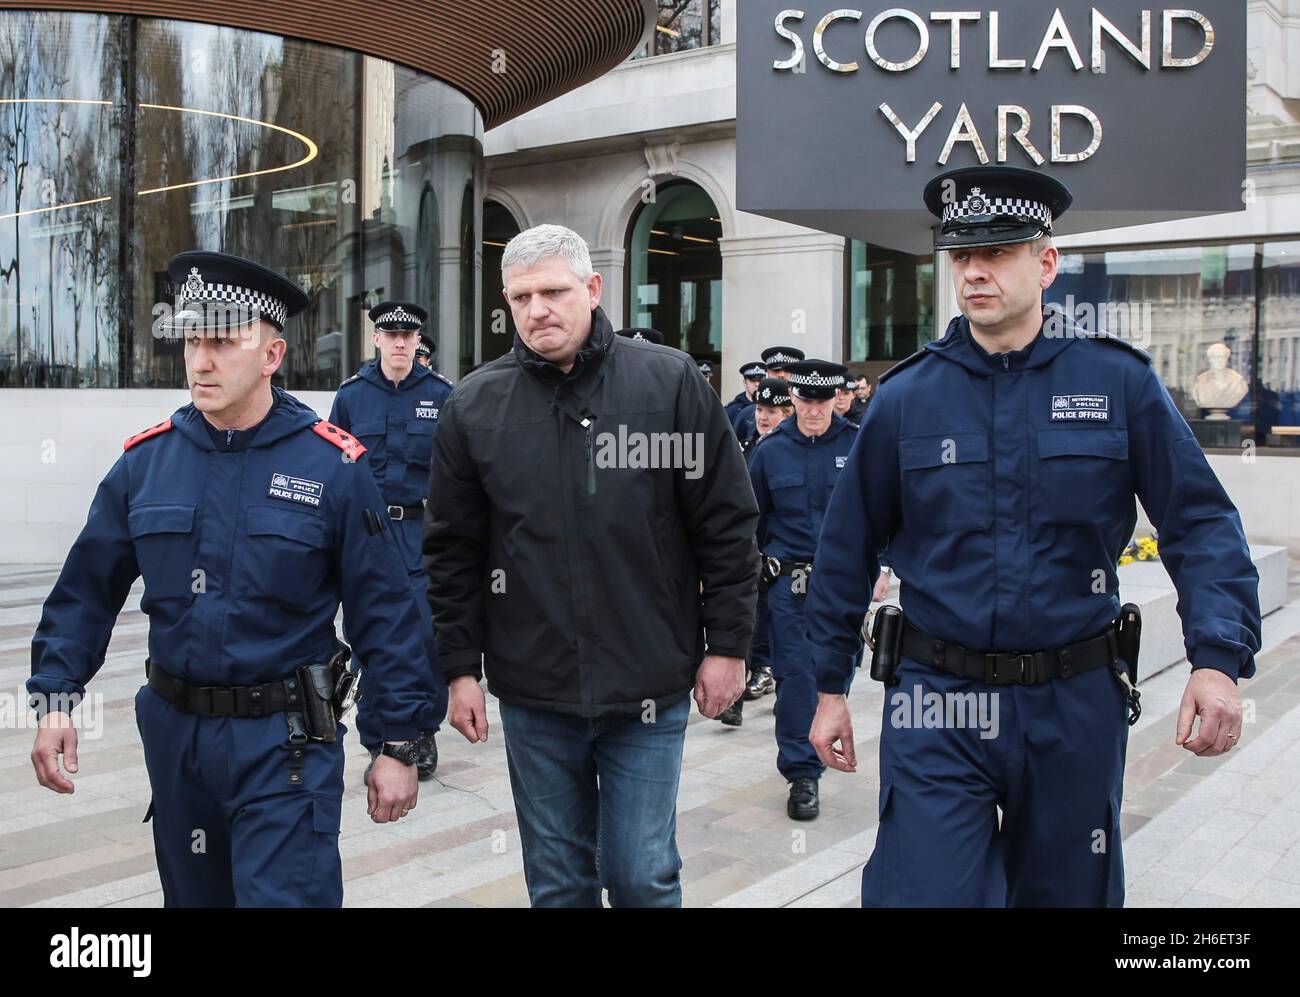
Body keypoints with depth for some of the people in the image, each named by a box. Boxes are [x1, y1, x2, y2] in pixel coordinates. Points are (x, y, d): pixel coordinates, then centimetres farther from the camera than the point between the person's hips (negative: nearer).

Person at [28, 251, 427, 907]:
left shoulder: (331, 465, -11)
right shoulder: (146, 460, 1)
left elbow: (382, 613, -9)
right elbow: (88, 589, 7)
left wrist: (398, 744, -8)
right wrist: (55, 695, -2)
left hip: (284, 743, -4)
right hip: (175, 730, 5)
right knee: (193, 894, 22)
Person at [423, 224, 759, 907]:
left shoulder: (671, 382, -4)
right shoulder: (473, 406, 1)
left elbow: (727, 525, -1)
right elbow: (453, 551, 6)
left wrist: (727, 645, -2)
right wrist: (461, 668, 5)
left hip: (649, 691, -2)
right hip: (533, 695, 2)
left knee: (644, 877, 7)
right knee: (557, 880, 15)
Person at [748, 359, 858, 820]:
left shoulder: (857, 445, 0)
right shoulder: (771, 449, 3)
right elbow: (751, 516, 12)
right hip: (790, 582, 0)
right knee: (796, 675, -1)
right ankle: (802, 773, 7)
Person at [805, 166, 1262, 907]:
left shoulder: (1119, 380, -2)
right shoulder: (907, 396, -1)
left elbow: (1202, 522, -3)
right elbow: (849, 548, 5)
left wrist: (1219, 659, -17)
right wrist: (831, 686, 7)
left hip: (1076, 705, 1)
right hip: (940, 705, -1)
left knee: (1068, 890, 18)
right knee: (923, 890, -5)